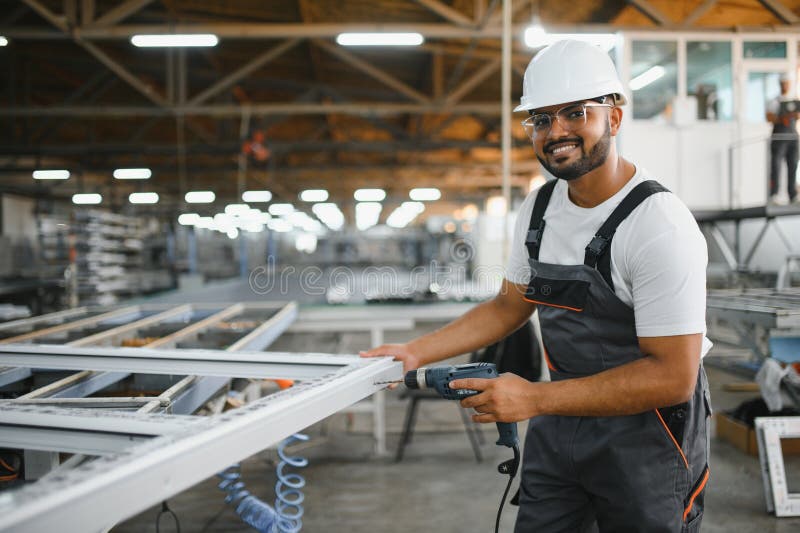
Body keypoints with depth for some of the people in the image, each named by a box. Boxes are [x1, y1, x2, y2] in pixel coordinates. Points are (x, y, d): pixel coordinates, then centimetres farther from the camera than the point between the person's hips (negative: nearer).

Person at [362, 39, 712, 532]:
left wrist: (534, 398, -26)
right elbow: (509, 307, 12)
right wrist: (415, 353, 3)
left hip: (646, 427, -6)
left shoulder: (660, 227, -24)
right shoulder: (539, 207, 0)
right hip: (562, 418, 6)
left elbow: (672, 376, -25)